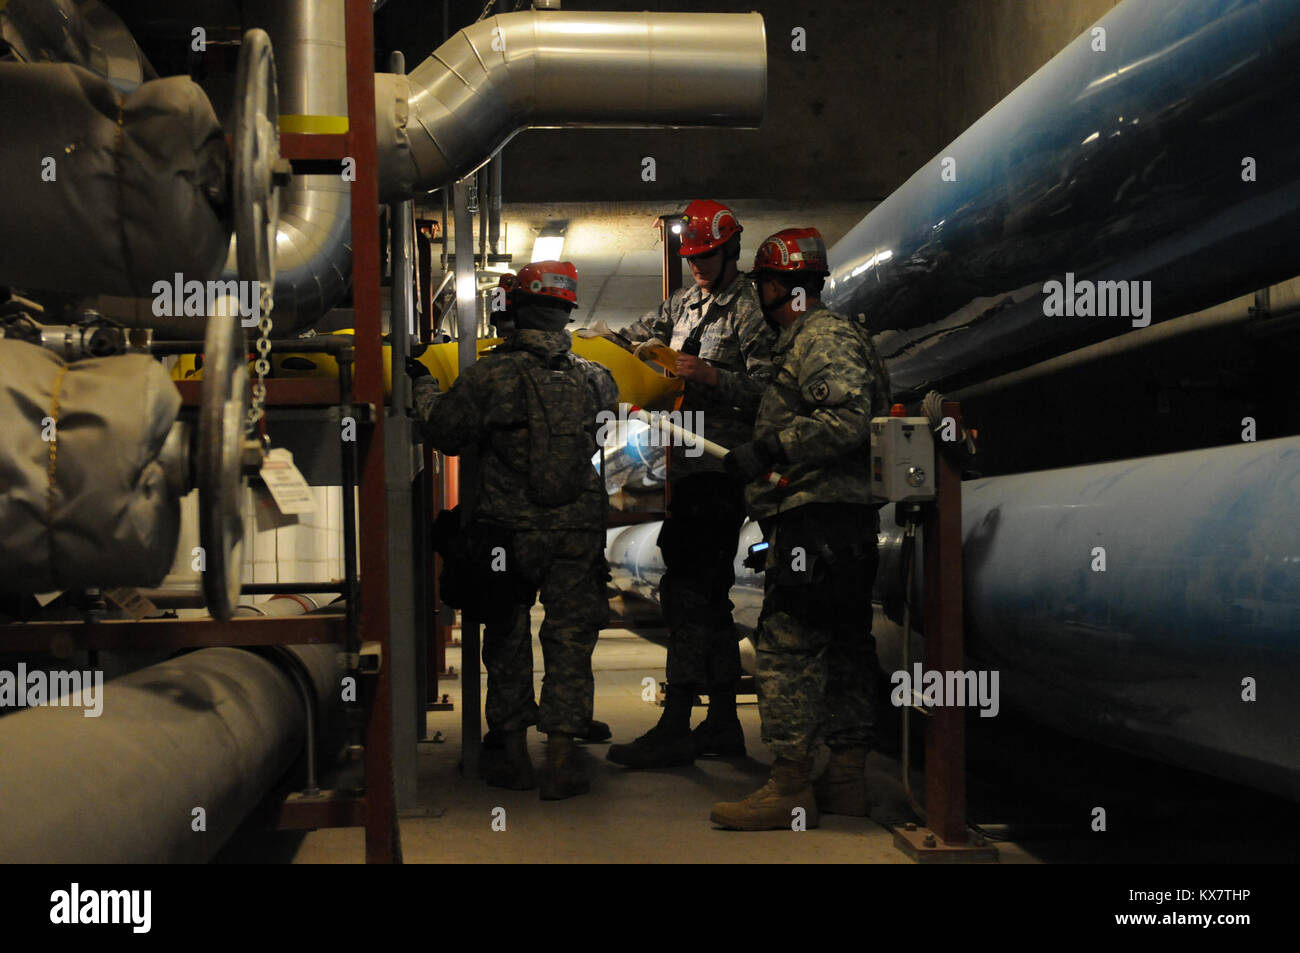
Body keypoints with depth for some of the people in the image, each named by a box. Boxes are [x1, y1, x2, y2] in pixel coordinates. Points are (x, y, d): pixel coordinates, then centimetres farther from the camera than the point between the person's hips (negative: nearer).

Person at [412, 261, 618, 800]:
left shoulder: (489, 374, -11)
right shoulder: (594, 377, 0)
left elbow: (445, 432, -2)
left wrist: (423, 390, 16)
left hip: (508, 529, -1)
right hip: (578, 531, 2)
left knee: (507, 640, 14)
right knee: (570, 639, 8)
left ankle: (515, 756, 19)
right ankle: (561, 759, 6)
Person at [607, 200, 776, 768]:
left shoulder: (749, 308, -5)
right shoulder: (684, 304, 19)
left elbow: (767, 389, -13)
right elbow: (634, 338, 28)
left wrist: (713, 377, -23)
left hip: (722, 465, -9)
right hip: (693, 463, 9)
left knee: (687, 589, -12)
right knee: (709, 593, 11)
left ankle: (675, 728, -10)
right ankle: (723, 722, 18)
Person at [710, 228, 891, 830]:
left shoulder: (823, 336, -8)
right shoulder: (813, 339, 25)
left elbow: (849, 417, -22)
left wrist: (768, 452, -22)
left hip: (818, 517, -11)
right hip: (847, 518, 11)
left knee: (788, 646, -11)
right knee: (843, 648, 11)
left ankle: (790, 787, -11)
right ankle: (847, 780, 17)